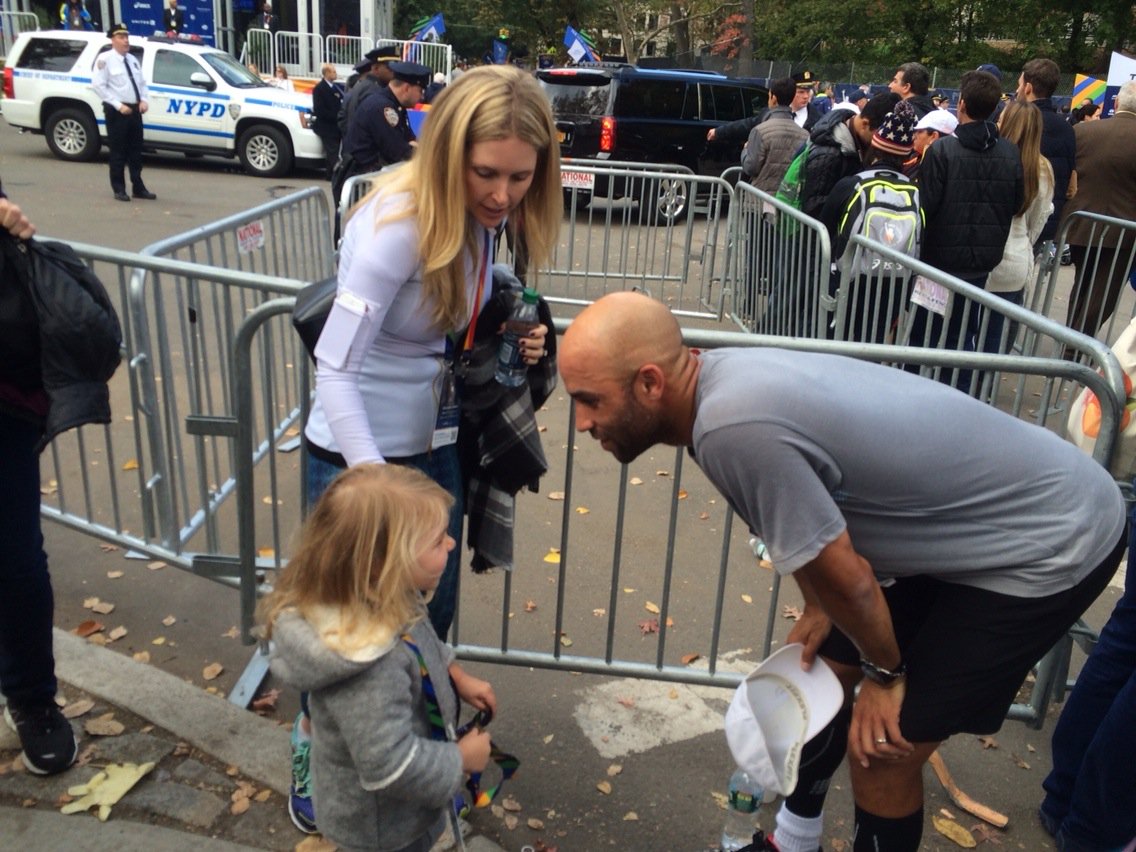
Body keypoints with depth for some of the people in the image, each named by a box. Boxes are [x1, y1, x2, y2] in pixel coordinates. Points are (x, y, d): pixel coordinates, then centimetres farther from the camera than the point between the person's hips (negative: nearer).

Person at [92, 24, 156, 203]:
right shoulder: (105, 59, -6)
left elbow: (142, 82, 19)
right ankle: (119, 189, 6)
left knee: (135, 150, 11)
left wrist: (143, 100, 0)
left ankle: (138, 187, 18)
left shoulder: (133, 59, 15)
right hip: (116, 111, -6)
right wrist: (118, 105, -18)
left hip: (134, 110, 6)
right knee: (118, 151, -1)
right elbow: (98, 85, -12)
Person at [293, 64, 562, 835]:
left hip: (435, 446, 7)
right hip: (357, 452, -7)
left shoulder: (480, 215, -4)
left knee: (432, 616, 19)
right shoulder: (397, 224, -26)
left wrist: (512, 342, -9)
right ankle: (312, 752, 39)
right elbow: (334, 369, -27)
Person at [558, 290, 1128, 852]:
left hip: (1048, 546, -8)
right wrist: (817, 611, 7)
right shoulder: (722, 378, -7)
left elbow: (846, 578, -23)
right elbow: (797, 519, 9)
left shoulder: (732, 429, -35)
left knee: (880, 749, -4)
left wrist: (884, 672, -6)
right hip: (962, 521, 9)